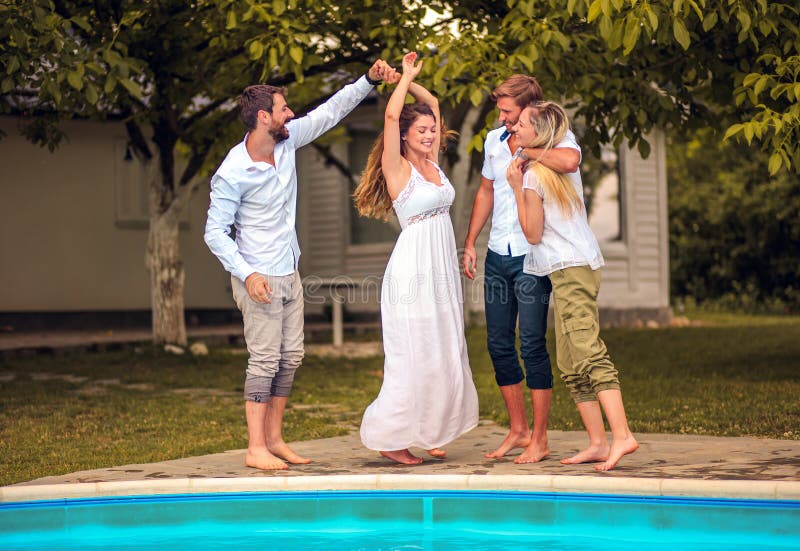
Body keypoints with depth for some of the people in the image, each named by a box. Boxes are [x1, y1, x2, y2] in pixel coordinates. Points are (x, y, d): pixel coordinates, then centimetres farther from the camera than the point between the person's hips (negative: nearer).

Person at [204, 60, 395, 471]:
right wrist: (246, 274, -23)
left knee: (290, 358, 10)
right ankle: (255, 448, -1)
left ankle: (274, 439, 19)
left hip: (289, 274, 8)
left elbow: (329, 112, 9)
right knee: (265, 360, -7)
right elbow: (215, 232, -16)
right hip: (260, 279, -8)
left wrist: (369, 80, 1)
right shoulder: (232, 174, -19)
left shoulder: (287, 141, -1)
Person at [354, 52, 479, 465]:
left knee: (444, 354, 8)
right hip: (414, 270, -8)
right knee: (413, 357, -7)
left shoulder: (433, 163, 11)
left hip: (442, 269, 8)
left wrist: (410, 81, 9)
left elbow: (433, 104, 21)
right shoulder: (397, 168, -7)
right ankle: (391, 438, 2)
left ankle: (427, 433, 16)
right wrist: (405, 77, -6)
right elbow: (391, 115, -19)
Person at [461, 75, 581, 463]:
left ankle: (539, 439, 2)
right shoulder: (494, 140, 10)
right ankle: (518, 430, 22)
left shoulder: (556, 138, -9)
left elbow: (570, 161, -34)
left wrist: (526, 151, -19)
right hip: (497, 255, 6)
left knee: (532, 345, -7)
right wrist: (469, 243, 18)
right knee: (498, 344, 9)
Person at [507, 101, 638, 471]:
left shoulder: (534, 174, -9)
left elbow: (533, 233, -7)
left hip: (570, 270, -10)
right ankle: (598, 443, 6)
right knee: (570, 366, 8)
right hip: (581, 264, 10)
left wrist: (517, 187, -6)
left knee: (588, 354, -18)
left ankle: (621, 435, -27)